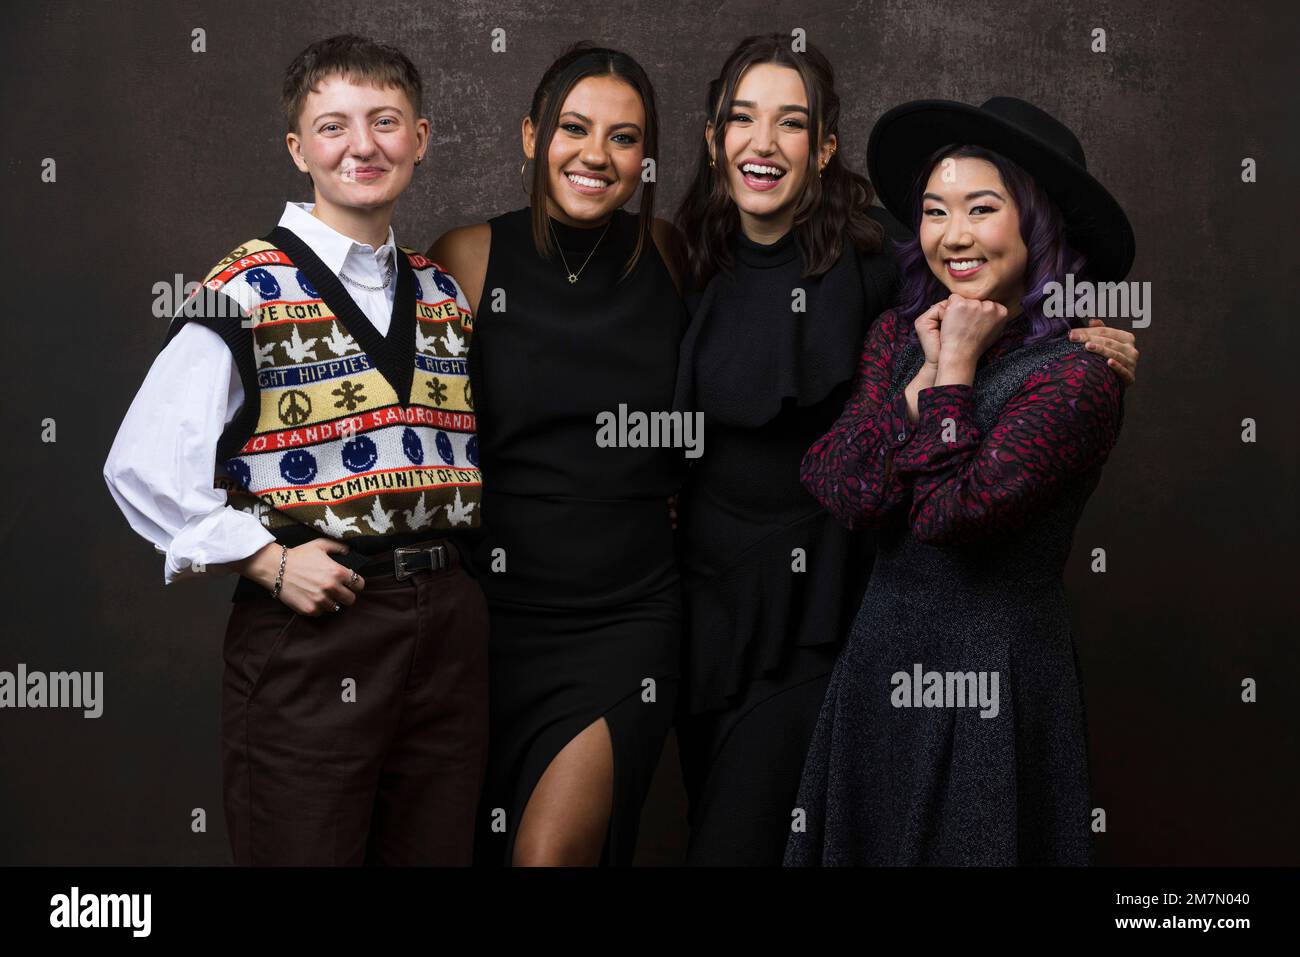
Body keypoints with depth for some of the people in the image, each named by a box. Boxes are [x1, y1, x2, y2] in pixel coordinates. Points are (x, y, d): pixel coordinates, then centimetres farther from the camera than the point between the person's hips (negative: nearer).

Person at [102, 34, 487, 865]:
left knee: (436, 851, 13)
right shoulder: (249, 292, -5)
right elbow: (145, 465, -9)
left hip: (448, 621, 5)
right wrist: (270, 563, -13)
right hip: (312, 624, -5)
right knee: (305, 848, 4)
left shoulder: (445, 294, 12)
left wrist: (448, 571, 7)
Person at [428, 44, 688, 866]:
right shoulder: (470, 259, -4)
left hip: (630, 616, 0)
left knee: (557, 846, -10)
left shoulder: (669, 256, 3)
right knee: (488, 841, 12)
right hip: (502, 606, 0)